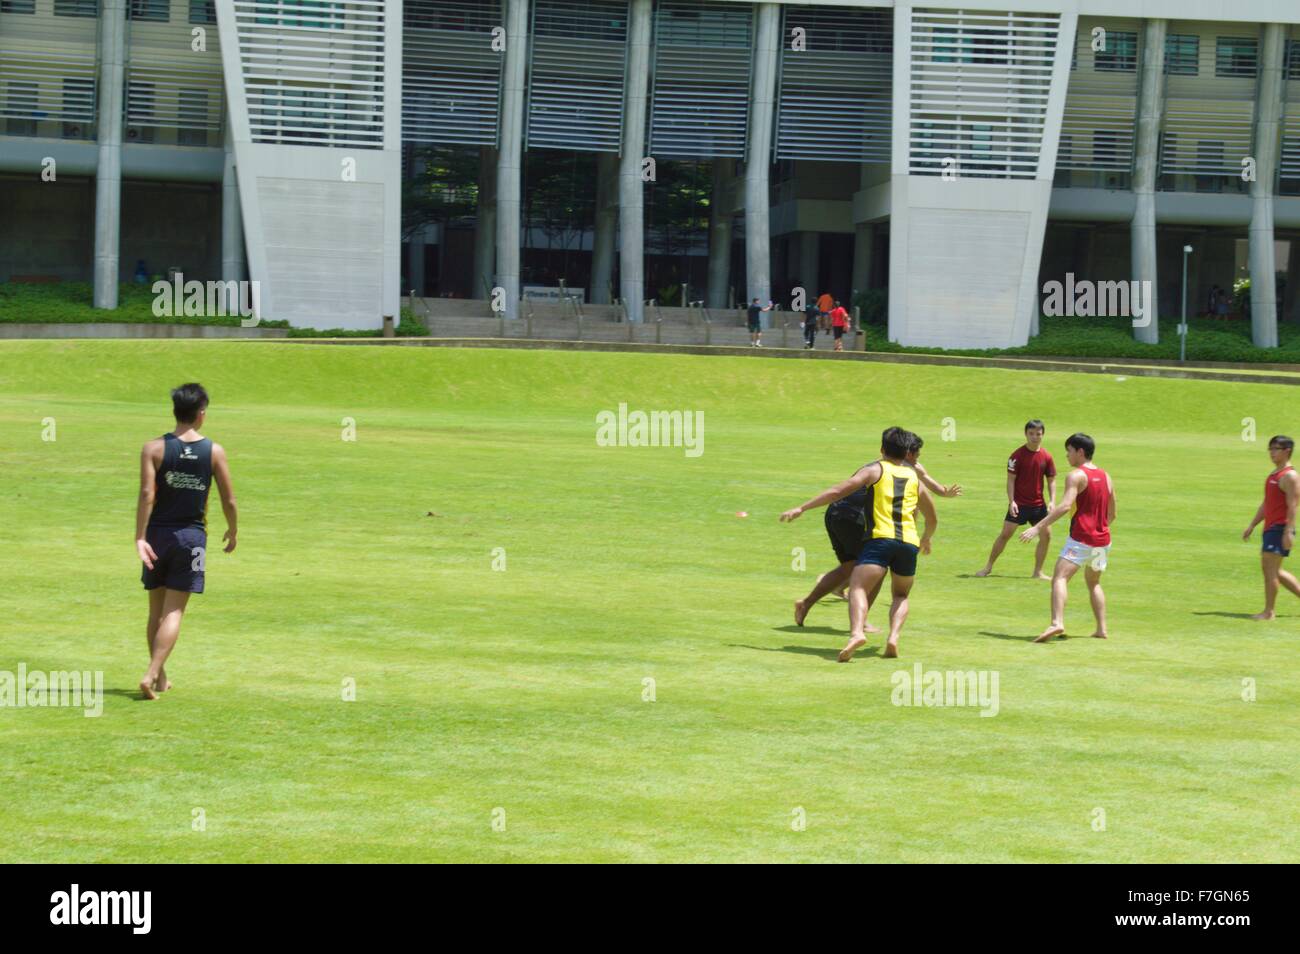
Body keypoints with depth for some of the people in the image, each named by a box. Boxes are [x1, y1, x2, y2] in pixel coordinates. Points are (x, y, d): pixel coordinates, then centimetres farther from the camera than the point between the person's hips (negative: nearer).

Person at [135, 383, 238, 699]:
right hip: (192, 536, -1)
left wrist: (140, 538, -16)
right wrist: (232, 531, 17)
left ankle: (160, 676, 26)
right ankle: (152, 675, -15)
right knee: (174, 611, 0)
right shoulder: (215, 452, -3)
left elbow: (147, 495, -15)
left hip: (158, 533, 1)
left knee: (157, 610, 15)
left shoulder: (154, 449, -5)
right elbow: (229, 500, 0)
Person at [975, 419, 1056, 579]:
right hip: (1019, 504, -3)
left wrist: (1052, 501, -5)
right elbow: (1010, 479, -7)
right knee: (1005, 534, -5)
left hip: (1038, 504, 3)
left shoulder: (1046, 457, 1)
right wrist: (1011, 501, -15)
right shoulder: (1018, 455, -8)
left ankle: (1038, 572, 10)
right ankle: (988, 567, 6)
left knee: (1046, 535, -2)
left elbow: (1051, 480, 8)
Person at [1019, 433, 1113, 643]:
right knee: (1094, 582, 25)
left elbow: (1065, 506, -22)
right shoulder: (1106, 477, 15)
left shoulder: (1076, 476, -8)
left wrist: (1038, 527, -26)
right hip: (1102, 539, 8)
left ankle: (1057, 623, -37)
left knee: (1059, 578, -16)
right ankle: (1101, 629, 21)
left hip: (1081, 538, -8)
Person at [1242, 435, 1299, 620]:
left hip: (1280, 529, -10)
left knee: (1270, 568, -8)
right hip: (1270, 528, 10)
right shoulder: (1273, 475, 18)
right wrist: (1252, 525, 21)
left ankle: (1268, 612, -3)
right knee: (1273, 570, 13)